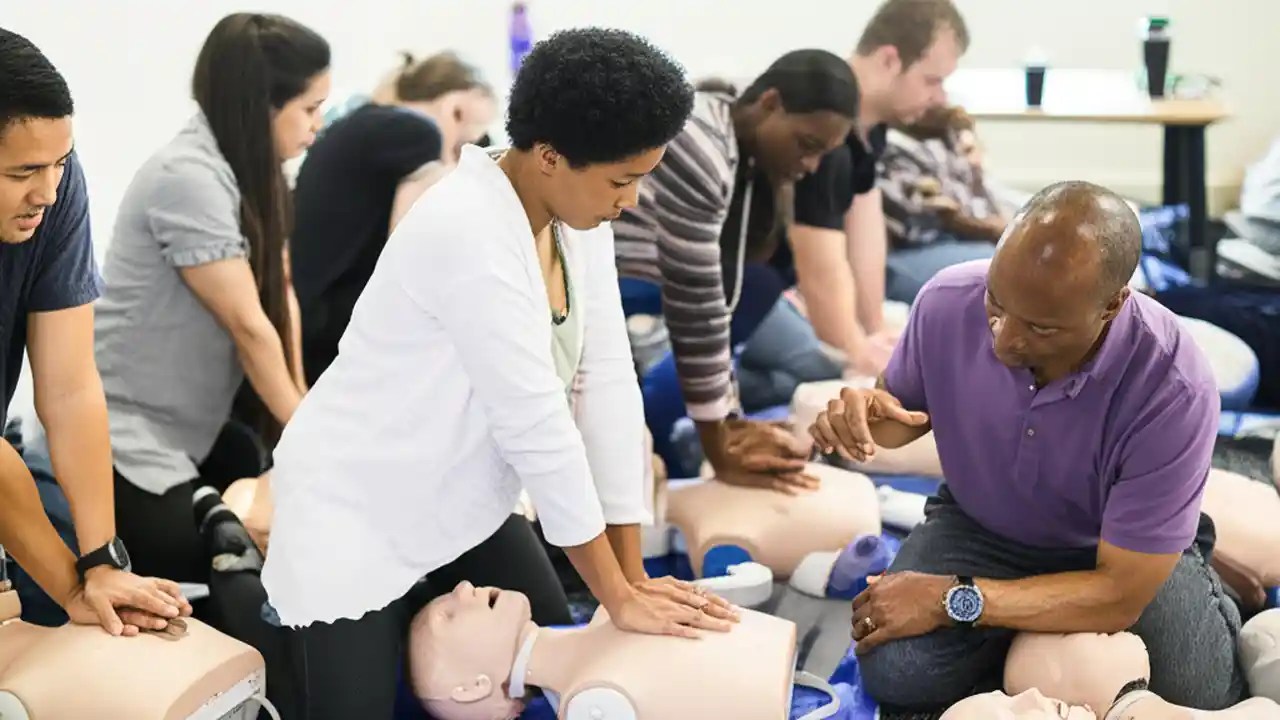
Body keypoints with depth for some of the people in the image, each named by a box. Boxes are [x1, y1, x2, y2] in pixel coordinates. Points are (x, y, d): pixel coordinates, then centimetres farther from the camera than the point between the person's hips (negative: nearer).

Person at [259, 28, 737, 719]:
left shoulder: (580, 219, -5)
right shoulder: (467, 230, -30)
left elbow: (607, 386, -7)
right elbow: (537, 424, -29)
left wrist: (633, 577, -7)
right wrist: (618, 598, -22)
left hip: (462, 505, 8)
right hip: (357, 512, -8)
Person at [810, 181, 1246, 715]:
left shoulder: (1174, 389, -35)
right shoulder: (948, 301, -26)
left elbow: (1121, 594, -28)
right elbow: (906, 404, -1)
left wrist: (954, 600, -28)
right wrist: (866, 415, -27)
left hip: (1128, 554, -1)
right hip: (980, 525, 2)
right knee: (895, 673, -22)